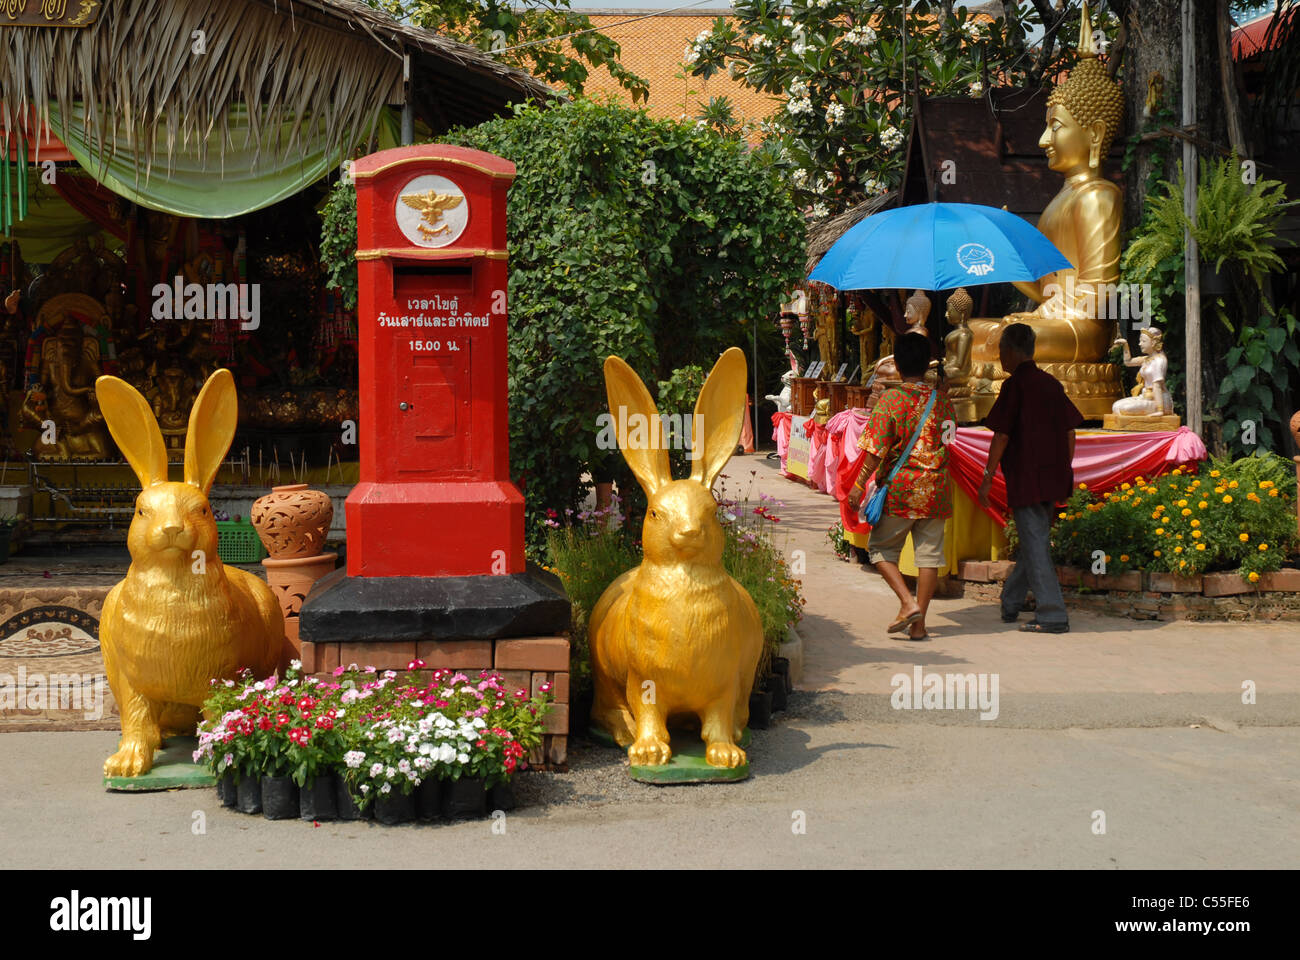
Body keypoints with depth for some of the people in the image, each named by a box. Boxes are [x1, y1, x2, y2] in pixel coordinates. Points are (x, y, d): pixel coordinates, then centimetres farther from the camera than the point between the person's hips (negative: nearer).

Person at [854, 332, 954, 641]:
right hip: (935, 490, 3)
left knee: (882, 548, 12)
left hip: (899, 489, -3)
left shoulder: (890, 399, -10)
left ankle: (908, 603, -4)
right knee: (929, 554, 8)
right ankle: (919, 624, 9)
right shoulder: (942, 399, 2)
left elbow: (876, 450, -13)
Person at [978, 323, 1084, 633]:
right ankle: (1010, 605, 31)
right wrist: (1064, 473, 20)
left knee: (1035, 547, -4)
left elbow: (1001, 436, -13)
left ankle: (1053, 616, -6)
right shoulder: (1052, 383, 11)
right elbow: (1070, 432, 13)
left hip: (1026, 480, -8)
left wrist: (987, 478, -7)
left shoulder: (1015, 385, -10)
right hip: (1054, 478, 8)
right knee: (1033, 541, 17)